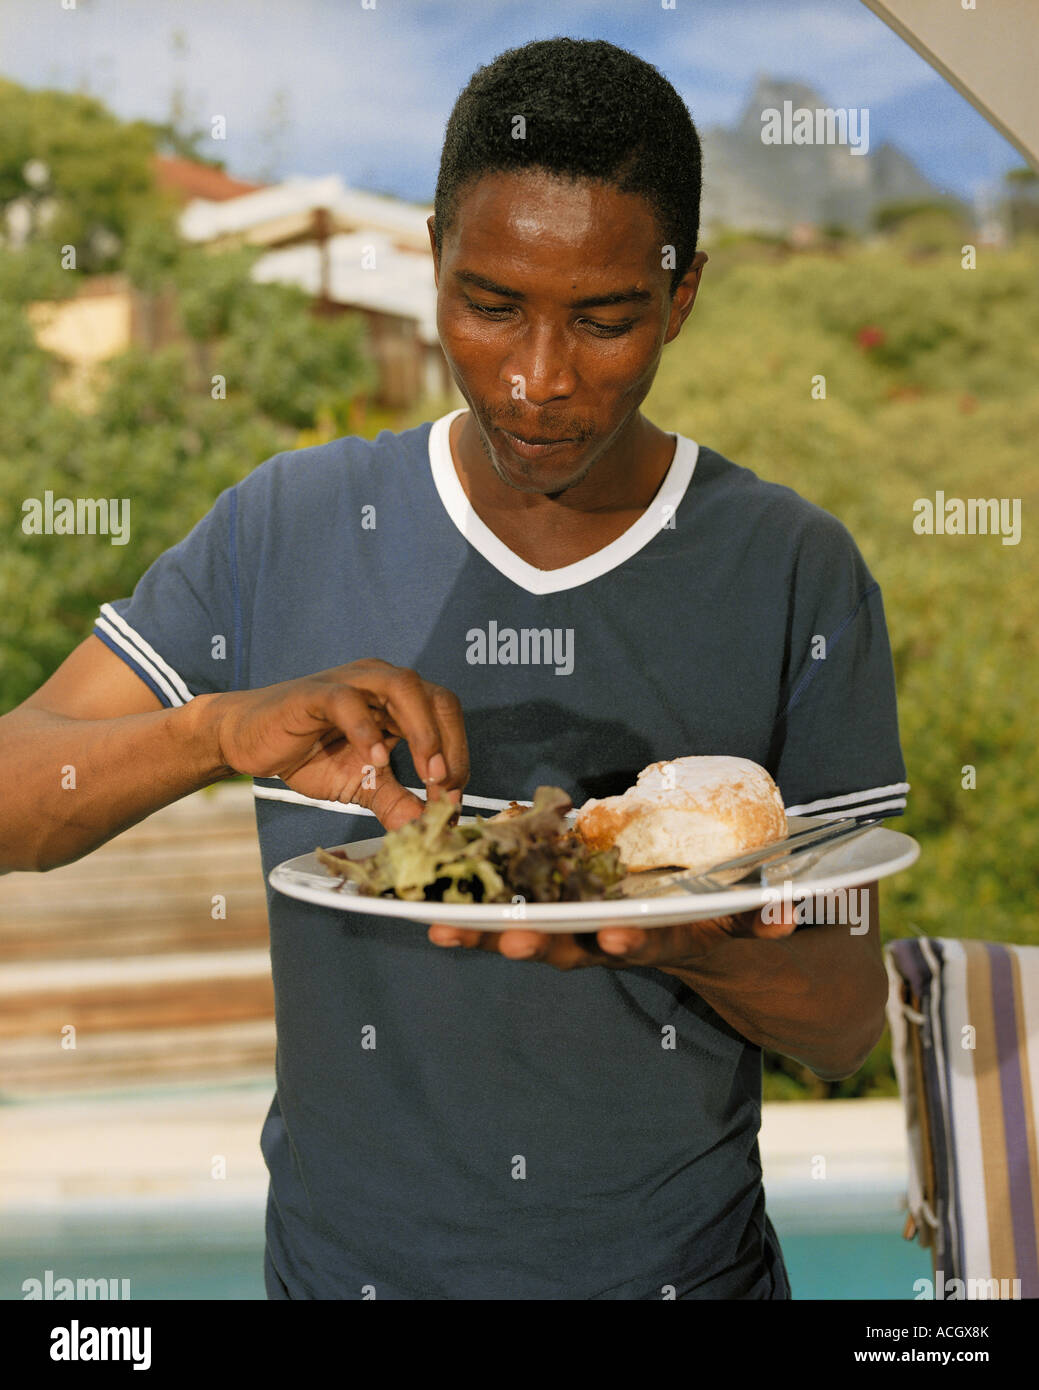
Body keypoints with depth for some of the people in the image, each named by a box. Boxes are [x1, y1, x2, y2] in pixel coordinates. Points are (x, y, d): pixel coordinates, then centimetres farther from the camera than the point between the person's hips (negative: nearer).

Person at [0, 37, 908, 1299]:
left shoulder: (792, 574, -11)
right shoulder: (284, 533, -9)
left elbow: (849, 1024, -9)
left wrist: (692, 946, -30)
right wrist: (218, 729, -29)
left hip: (683, 1259, -1)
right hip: (347, 1256, 1)